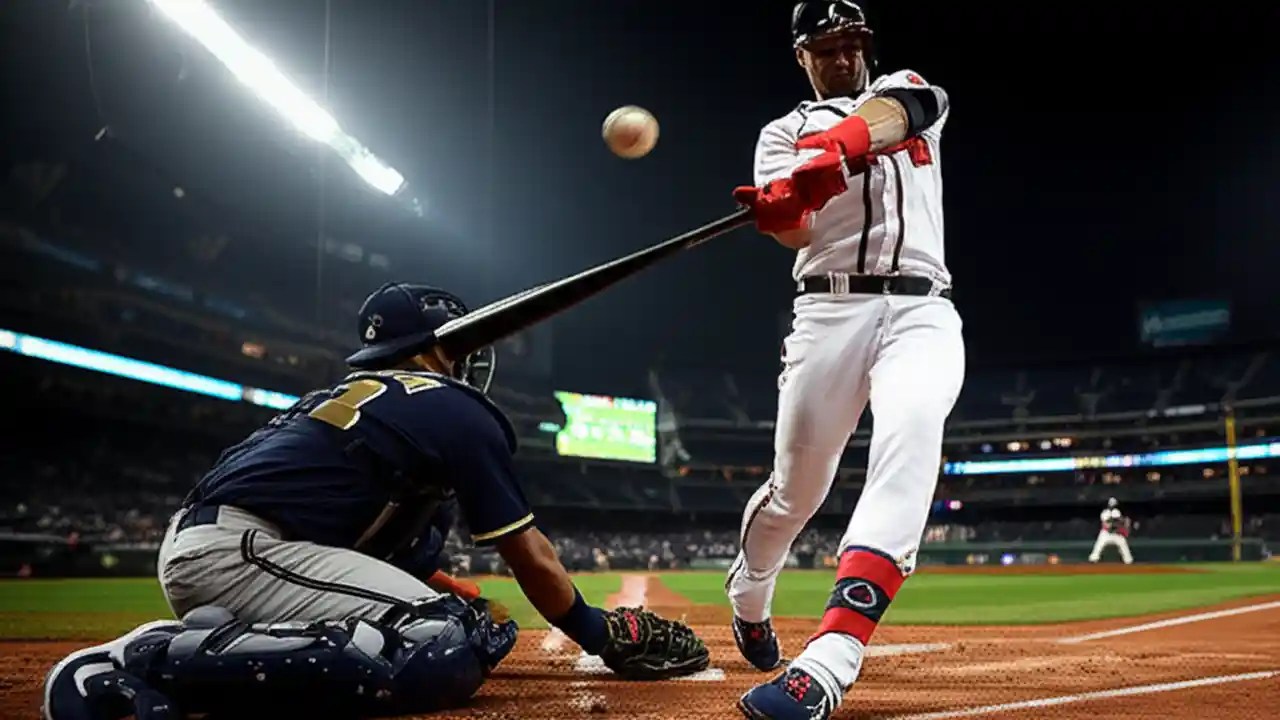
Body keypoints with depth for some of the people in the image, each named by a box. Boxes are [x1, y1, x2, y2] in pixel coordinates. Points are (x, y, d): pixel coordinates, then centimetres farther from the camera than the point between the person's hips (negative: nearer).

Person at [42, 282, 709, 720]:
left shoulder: (342, 394, 29)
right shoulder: (461, 409, 5)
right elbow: (530, 556, 6)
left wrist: (461, 603, 34)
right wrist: (604, 639, 17)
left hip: (185, 554, 10)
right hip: (244, 553, -10)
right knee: (458, 647, -20)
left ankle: (154, 648, 8)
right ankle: (174, 663, -22)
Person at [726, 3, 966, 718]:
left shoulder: (906, 90, 19)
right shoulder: (785, 132, 16)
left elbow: (900, 109, -10)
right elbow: (797, 230, -6)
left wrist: (847, 138, -34)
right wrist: (776, 212, -33)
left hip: (923, 312, 0)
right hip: (831, 310, 1)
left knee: (910, 443, -27)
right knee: (796, 488, 3)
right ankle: (749, 598, 36)